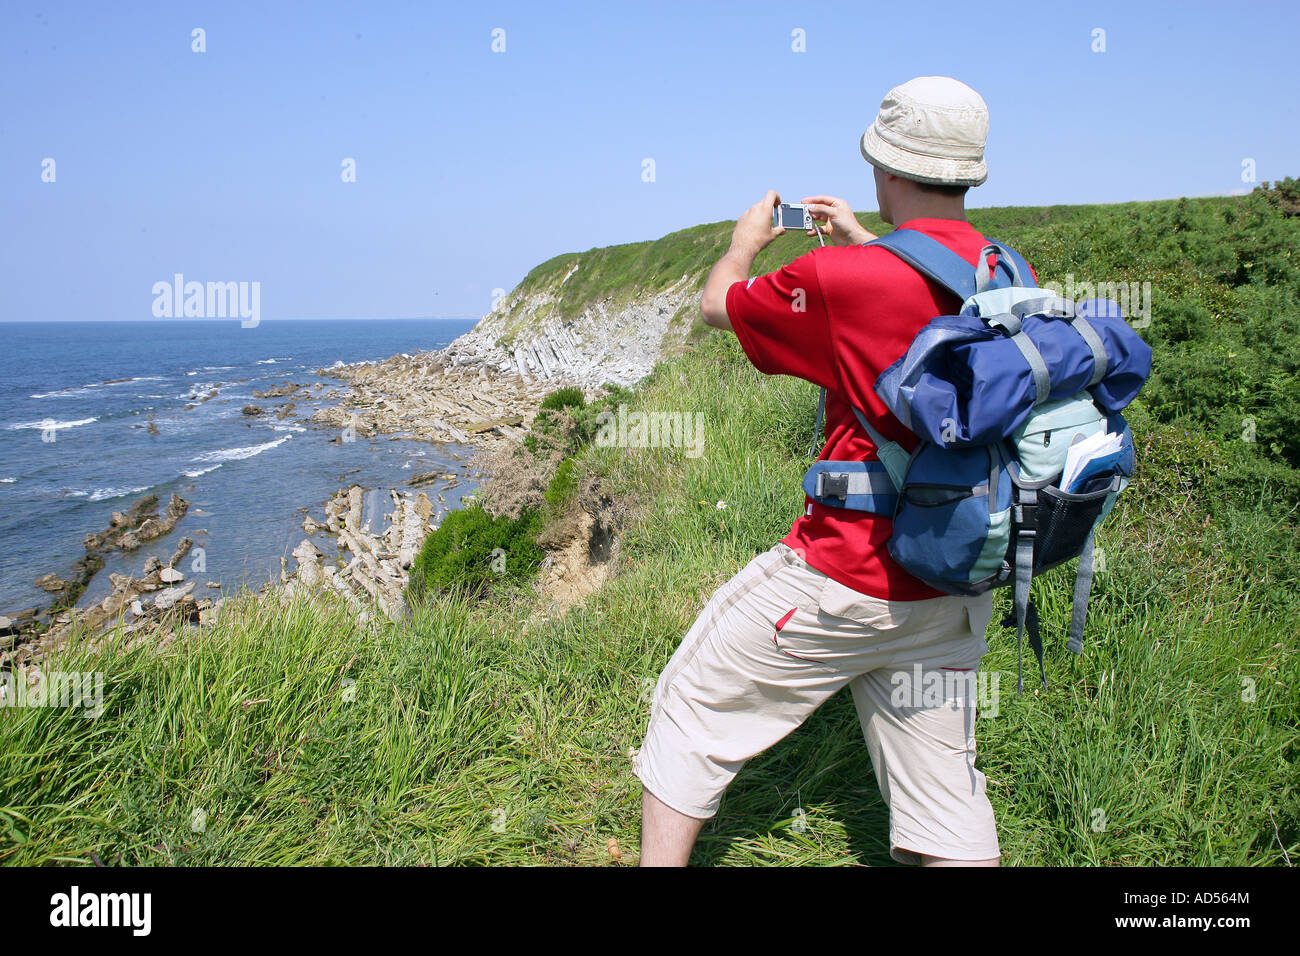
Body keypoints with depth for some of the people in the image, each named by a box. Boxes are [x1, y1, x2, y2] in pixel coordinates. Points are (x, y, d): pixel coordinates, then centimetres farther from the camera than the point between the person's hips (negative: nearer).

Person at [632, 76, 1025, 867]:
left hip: (842, 578, -6)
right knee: (944, 796, 16)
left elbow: (718, 304, 0)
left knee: (693, 705, 14)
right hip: (955, 590, 6)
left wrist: (746, 243, 20)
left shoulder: (844, 280, -19)